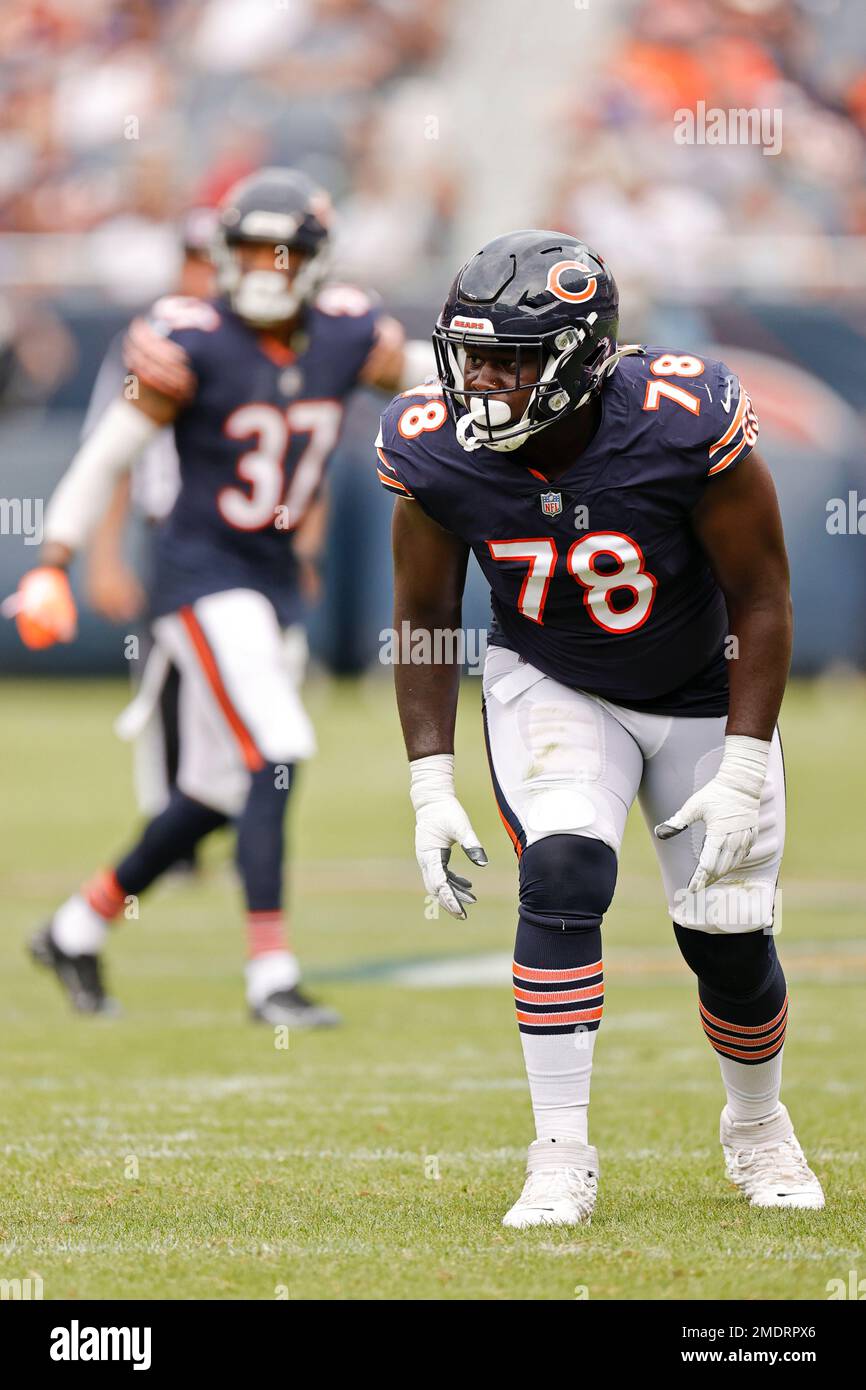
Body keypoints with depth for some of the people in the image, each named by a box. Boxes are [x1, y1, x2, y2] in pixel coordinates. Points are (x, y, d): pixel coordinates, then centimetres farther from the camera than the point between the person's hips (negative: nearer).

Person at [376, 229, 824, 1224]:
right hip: (550, 686, 1)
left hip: (703, 692, -1)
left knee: (728, 937, 1)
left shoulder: (686, 424, -31)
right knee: (564, 872, -24)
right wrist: (430, 786, -11)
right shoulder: (437, 450, -22)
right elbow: (424, 616, -6)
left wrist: (743, 773, -20)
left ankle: (757, 1127, 33)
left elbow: (761, 599, -18)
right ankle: (561, 1160, -17)